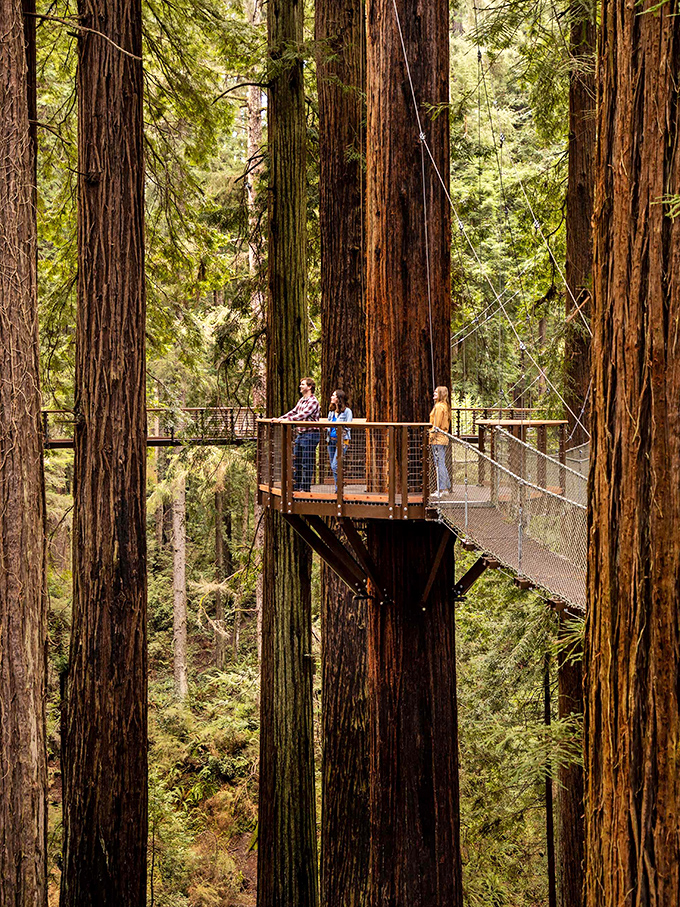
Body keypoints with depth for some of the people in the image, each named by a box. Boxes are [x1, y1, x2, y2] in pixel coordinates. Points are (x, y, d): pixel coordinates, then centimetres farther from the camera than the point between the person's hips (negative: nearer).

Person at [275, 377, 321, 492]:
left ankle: (305, 488, 1)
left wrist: (288, 420, -32)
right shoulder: (301, 400, 15)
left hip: (310, 434, -9)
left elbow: (303, 415, -25)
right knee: (296, 461, 13)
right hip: (300, 434, 9)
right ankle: (295, 486, 21)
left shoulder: (313, 401, -13)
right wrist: (280, 418, 11)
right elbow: (293, 412, 22)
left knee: (307, 463, -4)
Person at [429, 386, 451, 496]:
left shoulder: (439, 406, -13)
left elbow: (437, 424, -16)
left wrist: (432, 437, -11)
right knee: (442, 463, 15)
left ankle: (441, 489, -6)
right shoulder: (445, 406, 15)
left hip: (437, 438, -10)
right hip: (443, 438, 10)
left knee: (439, 463, -7)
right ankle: (447, 487, 19)